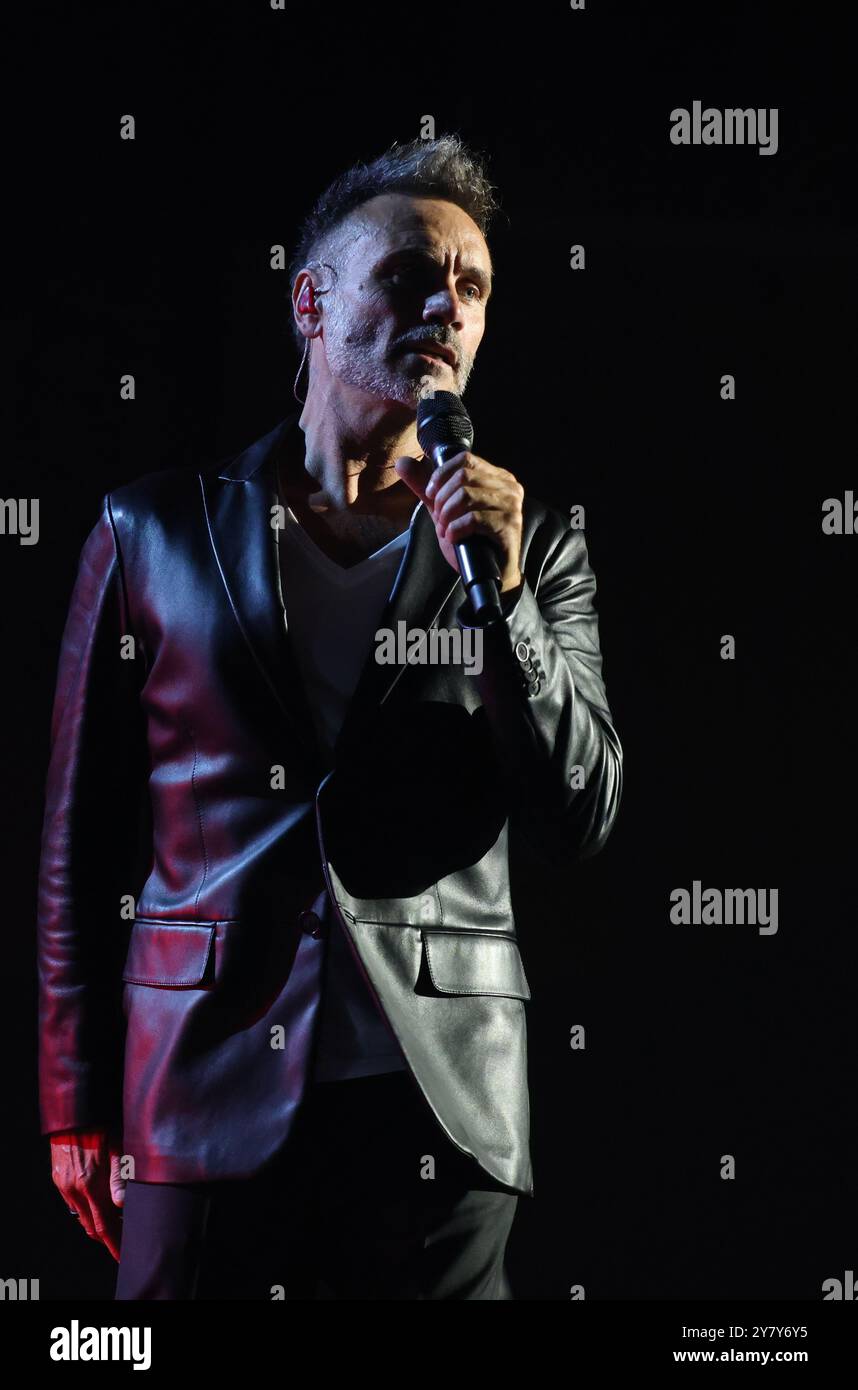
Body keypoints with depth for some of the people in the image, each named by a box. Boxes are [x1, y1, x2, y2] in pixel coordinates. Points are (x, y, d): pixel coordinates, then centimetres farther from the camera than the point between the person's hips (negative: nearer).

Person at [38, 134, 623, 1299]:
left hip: (442, 1096, 1)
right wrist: (76, 1105, 4)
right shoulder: (156, 533, 5)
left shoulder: (533, 546, 7)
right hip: (204, 1092, 0)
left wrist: (499, 594, -10)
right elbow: (82, 840, 7)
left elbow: (579, 824, 1)